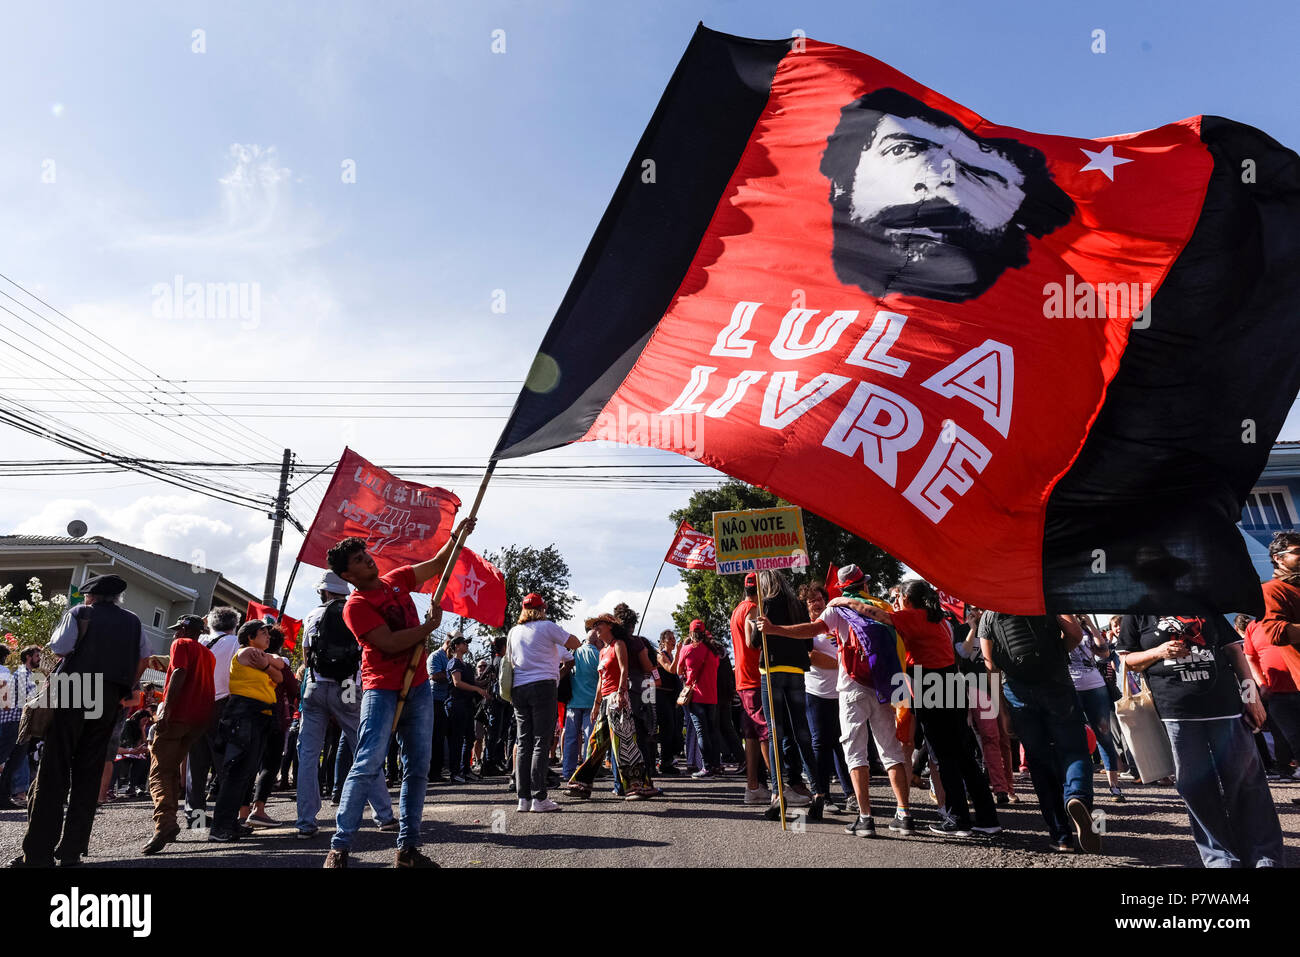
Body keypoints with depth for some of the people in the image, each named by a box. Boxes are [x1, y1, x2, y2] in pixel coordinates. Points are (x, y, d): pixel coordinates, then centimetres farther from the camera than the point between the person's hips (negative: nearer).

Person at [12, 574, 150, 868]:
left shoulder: (79, 613, 1)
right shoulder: (133, 622, 13)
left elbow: (59, 649, -6)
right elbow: (144, 658, 13)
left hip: (74, 691, -4)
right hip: (109, 699, 4)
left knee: (54, 770, -1)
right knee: (88, 772, 9)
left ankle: (39, 852, -2)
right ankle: (72, 850, 11)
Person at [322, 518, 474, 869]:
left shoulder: (397, 579, 7)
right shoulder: (356, 606, -12)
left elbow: (436, 564, 14)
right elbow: (390, 643, -20)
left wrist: (457, 535, -1)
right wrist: (431, 625, -12)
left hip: (418, 686, 6)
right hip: (382, 689, -6)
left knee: (418, 769, 6)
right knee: (368, 765, -11)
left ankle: (407, 848, 14)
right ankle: (338, 848, 1)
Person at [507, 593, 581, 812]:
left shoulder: (513, 632, 14)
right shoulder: (547, 627, -2)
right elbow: (575, 644, 3)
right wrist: (565, 636, 20)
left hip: (518, 689, 6)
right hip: (543, 686, -5)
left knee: (524, 743, 8)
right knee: (541, 743, -5)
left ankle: (523, 797, 7)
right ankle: (538, 798, -8)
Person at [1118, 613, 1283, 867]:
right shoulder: (1137, 616, 7)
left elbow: (1232, 648, 12)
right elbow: (1127, 659, 8)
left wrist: (1252, 694, 5)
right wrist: (1158, 652, -9)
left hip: (1225, 704, 2)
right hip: (1176, 711, -1)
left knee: (1245, 780, 3)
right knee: (1195, 787, 2)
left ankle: (1266, 858, 16)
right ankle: (1221, 858, 14)